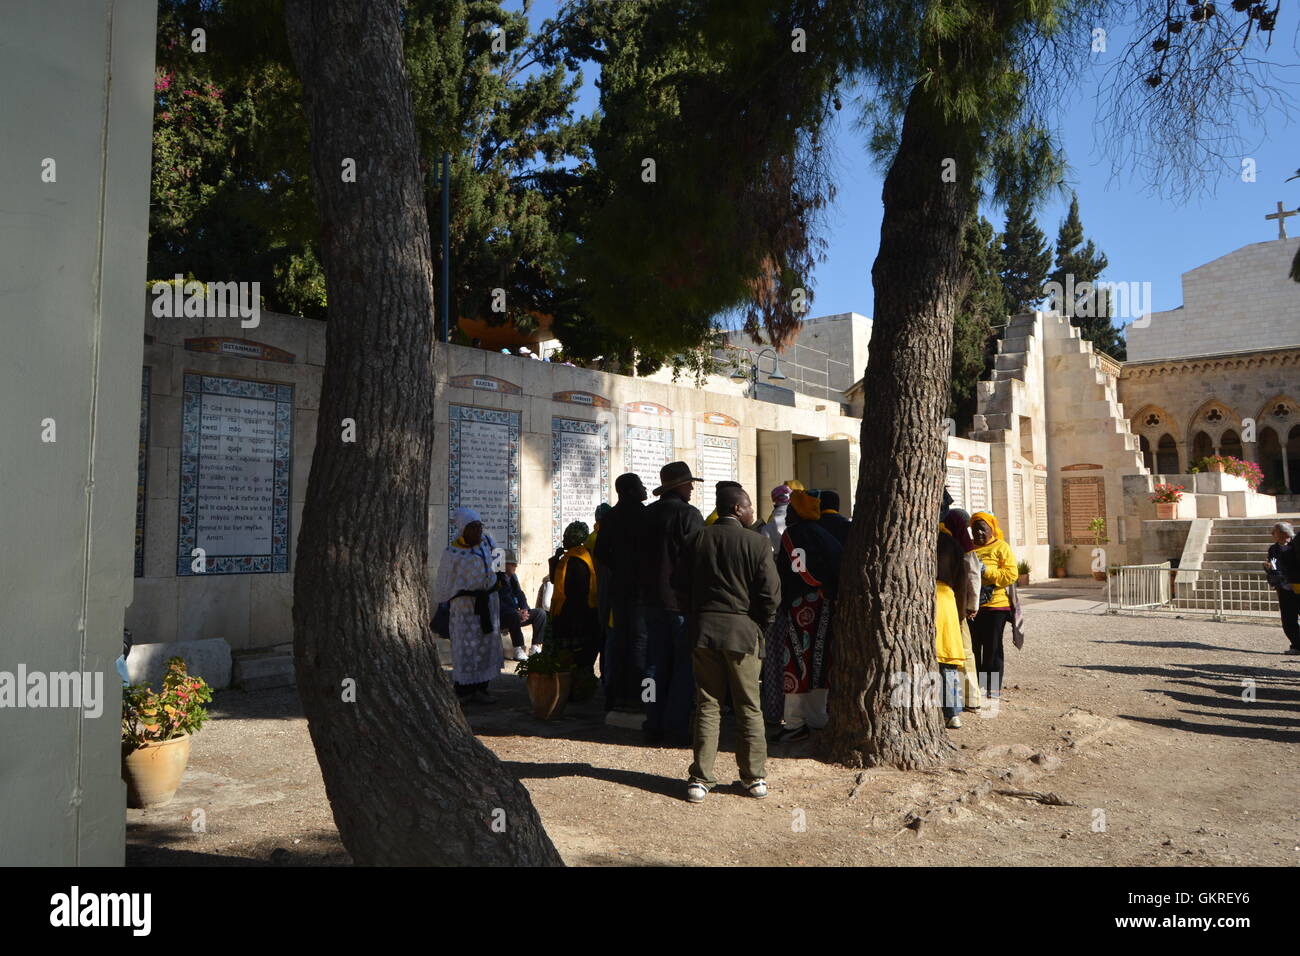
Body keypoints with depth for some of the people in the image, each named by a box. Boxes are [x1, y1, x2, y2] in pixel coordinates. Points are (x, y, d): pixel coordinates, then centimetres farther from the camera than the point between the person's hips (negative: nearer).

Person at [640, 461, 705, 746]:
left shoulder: (647, 514, 9)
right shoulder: (688, 514, -13)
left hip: (653, 599, 7)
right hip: (682, 599, -7)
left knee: (656, 662, 13)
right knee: (684, 664, 1)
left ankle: (653, 726, 17)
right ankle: (676, 729, 2)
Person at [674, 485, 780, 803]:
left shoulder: (696, 539, 4)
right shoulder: (756, 543, -7)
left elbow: (680, 586, 8)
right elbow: (770, 594, -9)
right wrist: (759, 628, 6)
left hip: (702, 631, 3)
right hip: (742, 632, -3)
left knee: (707, 705, 9)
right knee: (748, 707, 9)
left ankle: (700, 779, 10)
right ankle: (754, 778, 17)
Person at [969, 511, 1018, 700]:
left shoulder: (1001, 547, -2)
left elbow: (1012, 574, -12)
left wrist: (987, 571, -20)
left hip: (995, 606, -5)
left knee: (992, 648, 1)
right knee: (973, 646, 10)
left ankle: (993, 688, 9)